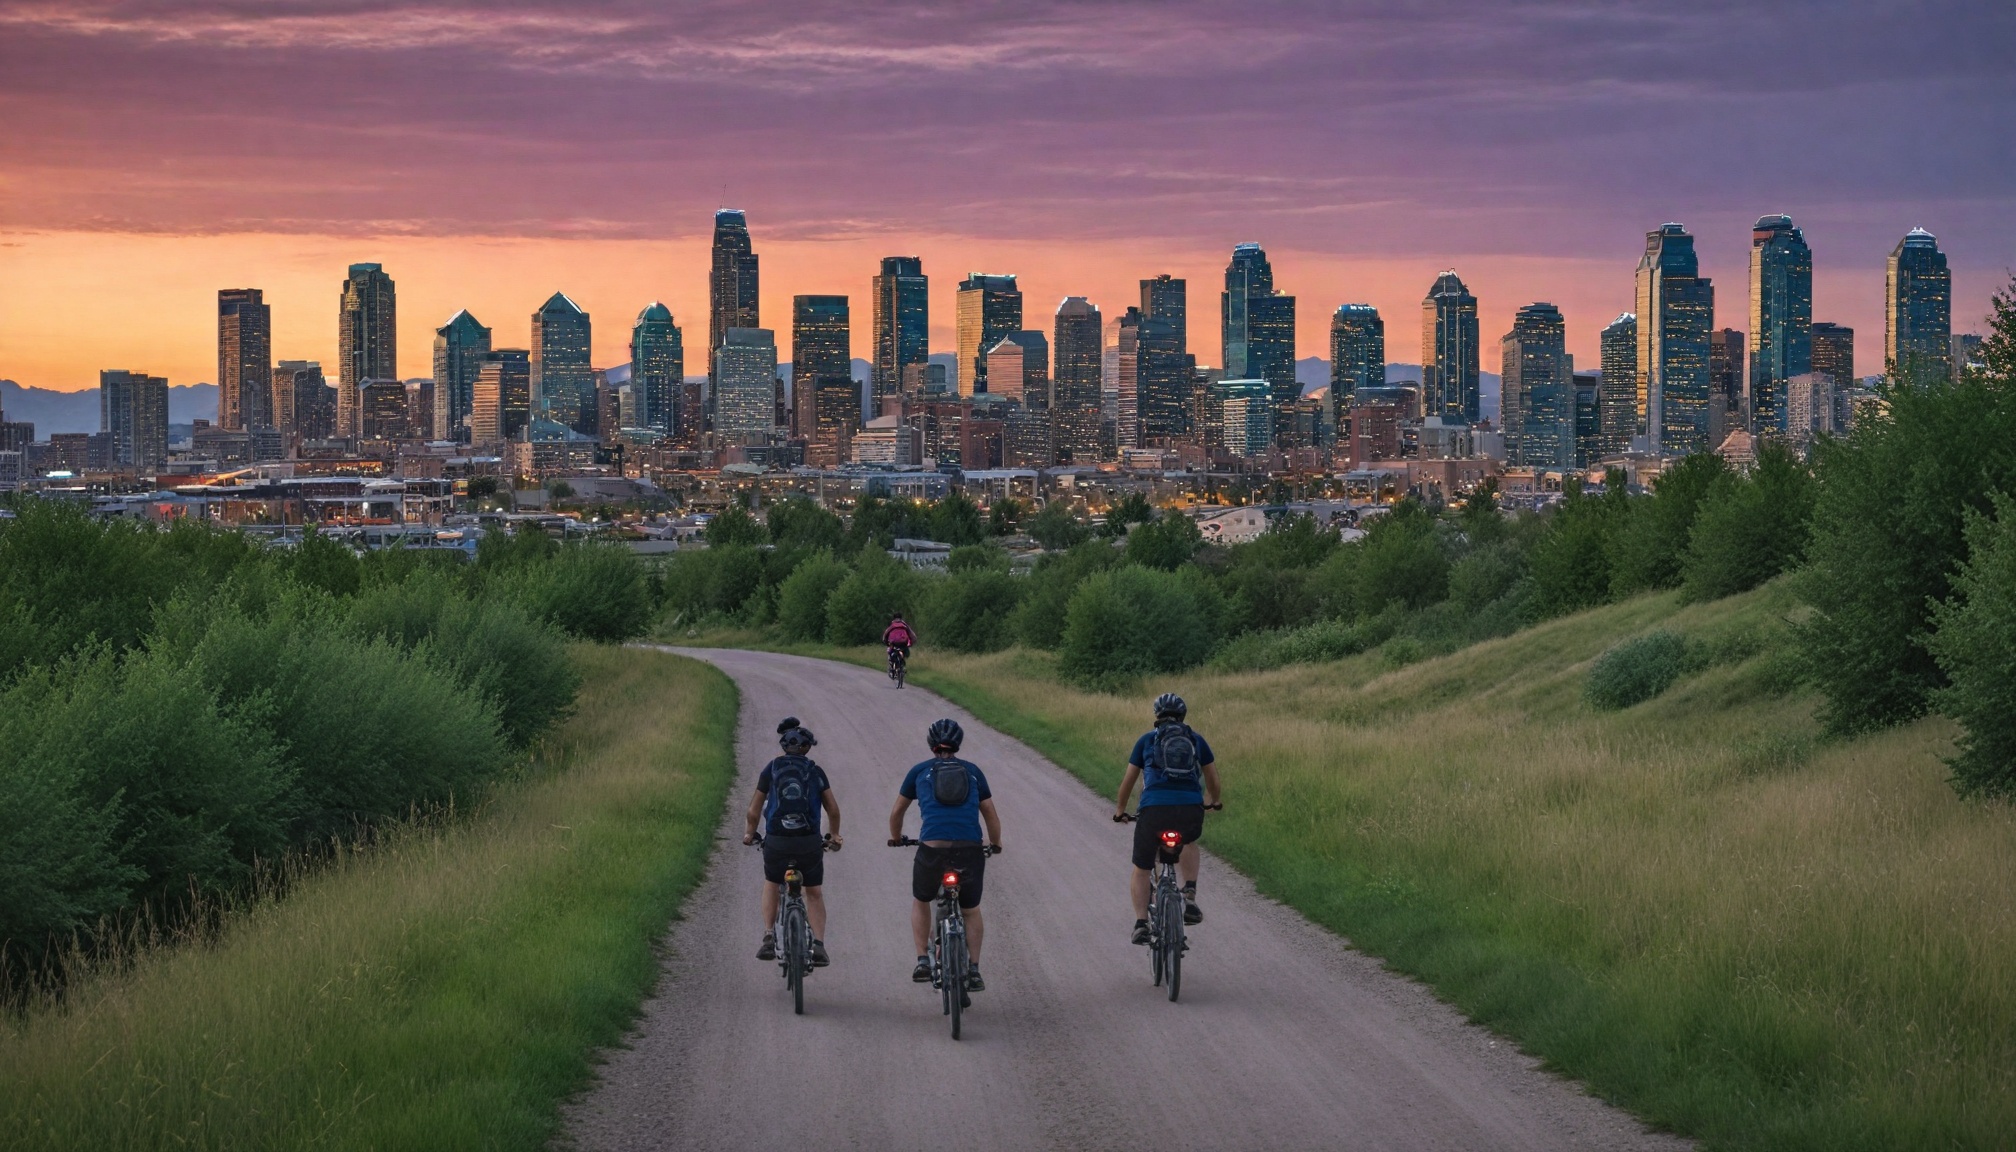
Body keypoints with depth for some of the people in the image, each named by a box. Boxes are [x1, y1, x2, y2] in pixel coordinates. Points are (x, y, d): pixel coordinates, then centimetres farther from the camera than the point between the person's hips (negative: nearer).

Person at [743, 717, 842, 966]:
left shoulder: (772, 769, 5)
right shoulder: (815, 772, 7)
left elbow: (753, 811, 5)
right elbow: (833, 810, 8)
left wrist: (750, 833, 23)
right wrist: (834, 835, 25)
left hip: (776, 842, 0)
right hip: (809, 842, 0)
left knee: (771, 885, 26)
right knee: (814, 893, 17)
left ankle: (769, 937, 14)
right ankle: (818, 945, 4)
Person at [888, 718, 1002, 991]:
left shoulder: (920, 771, 15)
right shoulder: (972, 771, 16)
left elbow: (897, 812, 25)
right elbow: (990, 814, 20)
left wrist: (896, 838, 44)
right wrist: (995, 844, 37)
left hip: (932, 851, -1)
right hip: (970, 851, 1)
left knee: (921, 902, 26)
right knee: (971, 911, 21)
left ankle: (922, 961, 18)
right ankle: (974, 969, 11)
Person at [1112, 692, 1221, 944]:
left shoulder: (1147, 740, 18)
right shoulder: (1196, 740, 21)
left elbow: (1129, 779, 23)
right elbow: (1212, 778, 29)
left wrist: (1120, 809, 39)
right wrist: (1213, 801, 50)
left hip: (1154, 810, -1)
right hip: (1191, 810, 1)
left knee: (1141, 869, 17)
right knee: (1188, 843, 36)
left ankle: (1141, 923, 2)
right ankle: (1190, 894, 15)